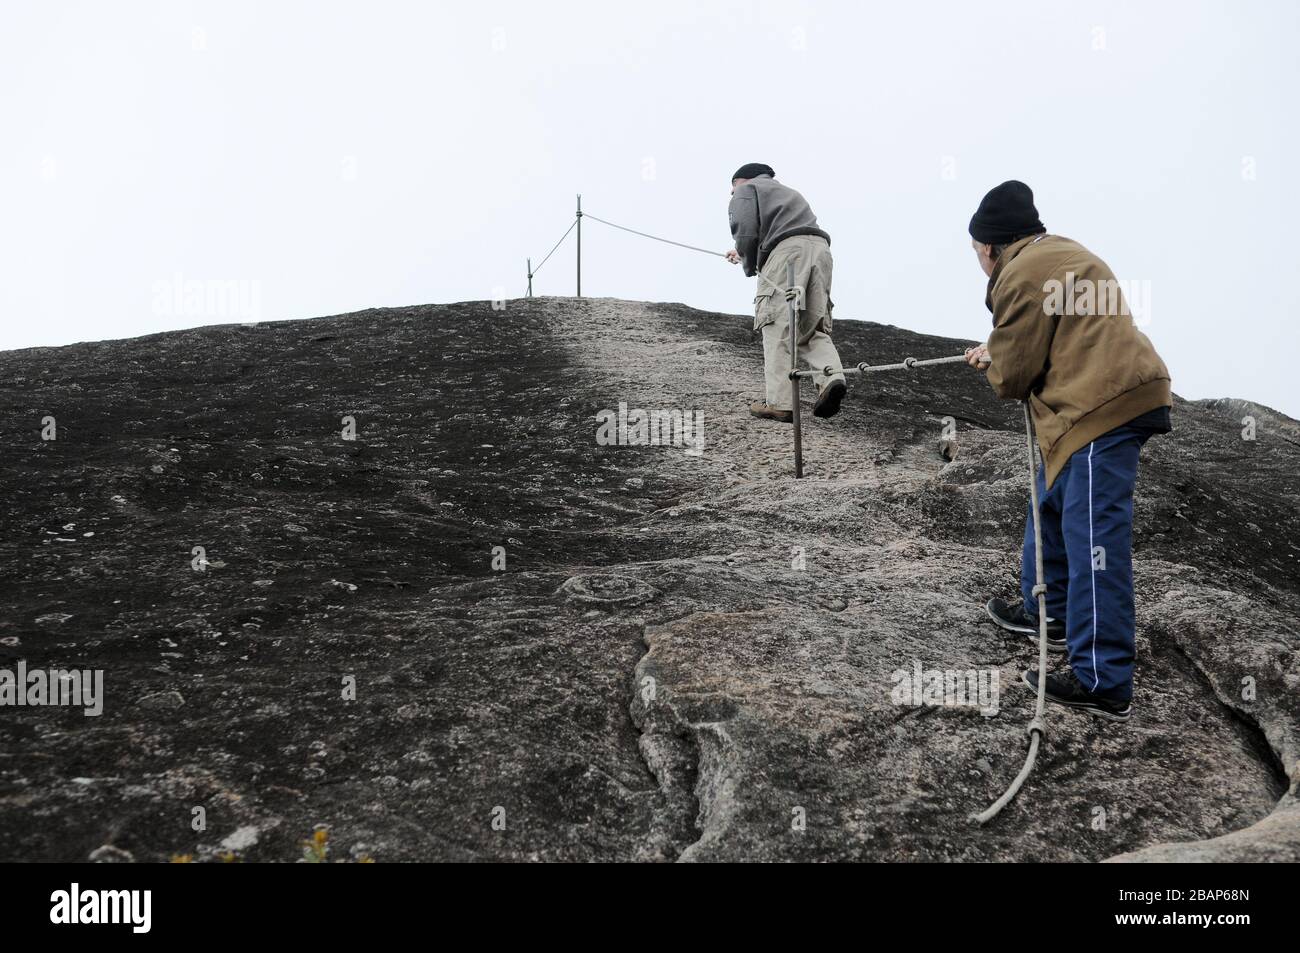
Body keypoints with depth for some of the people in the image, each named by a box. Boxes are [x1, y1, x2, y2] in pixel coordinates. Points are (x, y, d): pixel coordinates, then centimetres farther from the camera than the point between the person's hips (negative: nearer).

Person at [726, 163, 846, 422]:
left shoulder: (745, 190, 16)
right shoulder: (787, 192, 40)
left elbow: (746, 231, -1)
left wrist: (749, 266, 14)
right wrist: (744, 255, 49)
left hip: (787, 250, -7)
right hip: (820, 248, 7)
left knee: (777, 330, -7)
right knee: (814, 329, 7)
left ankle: (779, 403, -12)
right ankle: (832, 377, -18)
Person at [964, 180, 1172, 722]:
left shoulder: (1023, 275, -12)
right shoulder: (1059, 255, 20)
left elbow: (1015, 372, -9)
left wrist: (997, 370, 13)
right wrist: (996, 353, 35)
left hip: (1104, 408, -11)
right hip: (1110, 398, 11)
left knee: (1094, 540, -11)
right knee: (1052, 509, 25)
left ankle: (1103, 684, -10)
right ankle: (1049, 615, 42)